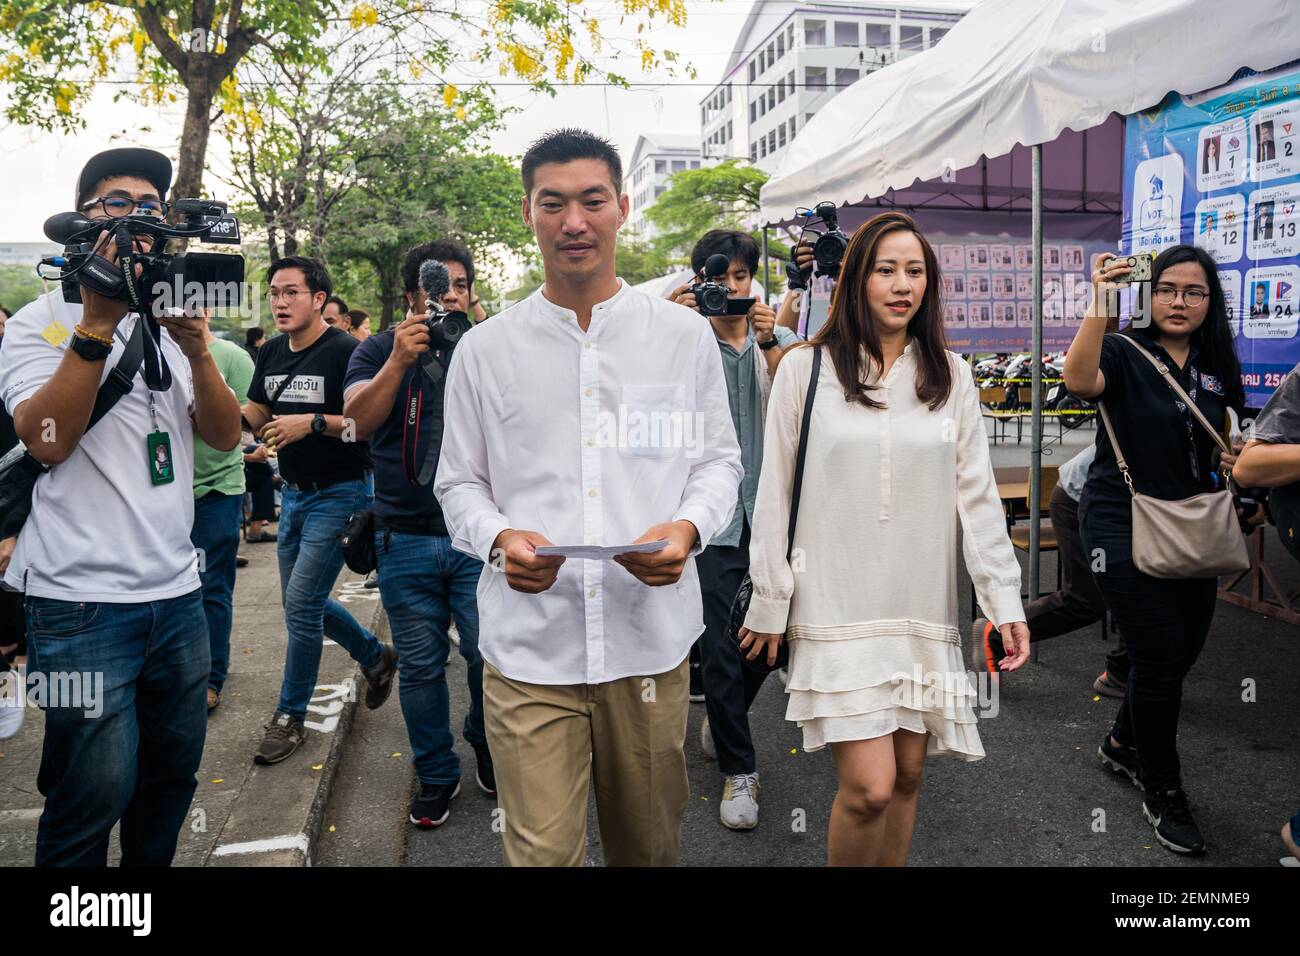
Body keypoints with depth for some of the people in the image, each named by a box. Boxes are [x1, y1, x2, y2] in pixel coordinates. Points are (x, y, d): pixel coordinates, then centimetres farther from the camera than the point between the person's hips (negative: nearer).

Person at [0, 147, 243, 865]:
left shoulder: (172, 324, 14)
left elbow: (224, 434, 2)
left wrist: (196, 347, -14)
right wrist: (99, 321, -19)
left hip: (177, 592, 5)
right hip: (83, 600, -5)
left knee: (174, 769, 13)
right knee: (95, 791, -1)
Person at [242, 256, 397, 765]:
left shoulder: (345, 351, -16)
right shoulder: (271, 352, 8)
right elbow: (254, 414, 13)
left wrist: (313, 422, -28)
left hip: (339, 494, -8)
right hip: (293, 494, 8)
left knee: (301, 603, -7)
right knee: (304, 600, 15)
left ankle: (290, 717, 10)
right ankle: (375, 656, 38)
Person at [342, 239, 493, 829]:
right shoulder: (381, 349, 7)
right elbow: (357, 421, -7)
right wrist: (398, 363, -20)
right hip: (405, 537, 1)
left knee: (491, 657, -1)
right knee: (420, 665, 9)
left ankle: (485, 738, 30)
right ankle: (435, 774, 27)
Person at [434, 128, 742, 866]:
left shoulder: (686, 335, 5)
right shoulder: (485, 349, 4)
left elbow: (719, 459, 9)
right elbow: (459, 482, 9)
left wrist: (688, 528, -12)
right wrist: (498, 539, -13)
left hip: (651, 637, 1)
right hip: (529, 645, -1)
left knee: (651, 848, 16)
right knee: (541, 852, 1)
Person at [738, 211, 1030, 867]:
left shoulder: (951, 375, 8)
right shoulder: (806, 369, -1)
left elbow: (976, 495, 7)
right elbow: (775, 496, 0)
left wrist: (1005, 602, 0)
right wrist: (769, 604, 0)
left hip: (923, 609, 4)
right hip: (838, 609, -3)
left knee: (908, 774, 10)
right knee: (870, 785, -8)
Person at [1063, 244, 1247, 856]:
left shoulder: (1216, 365, 7)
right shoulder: (1125, 353, -11)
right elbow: (1079, 380, -35)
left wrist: (1232, 458, -1)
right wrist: (1099, 305, -42)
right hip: (1123, 524, -7)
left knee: (1185, 647, 13)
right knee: (1161, 654, -5)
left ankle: (1124, 743, 38)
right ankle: (1162, 794, 14)